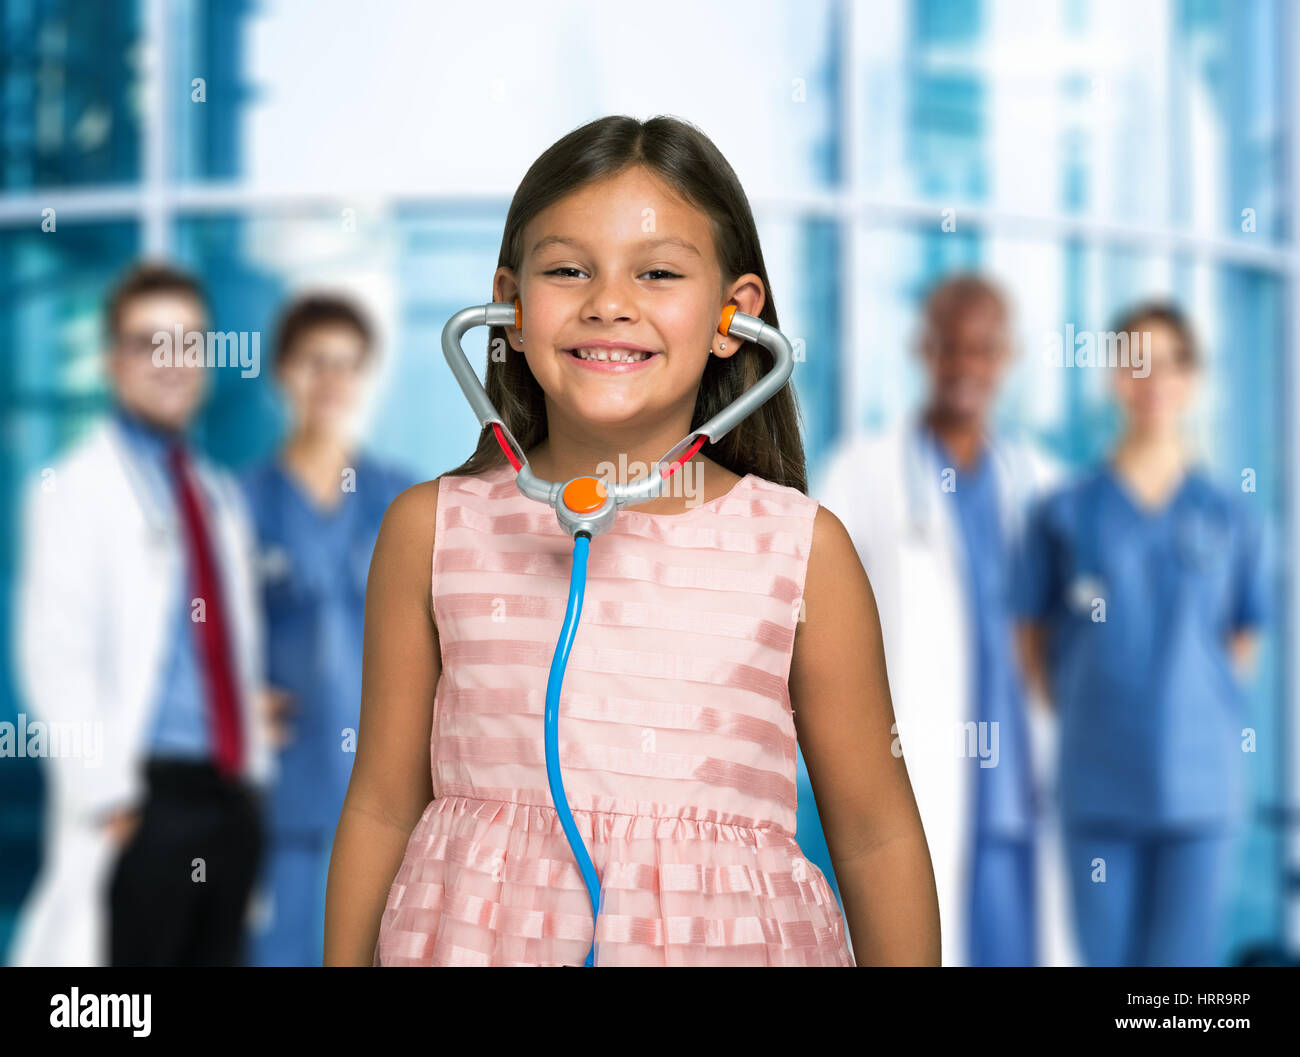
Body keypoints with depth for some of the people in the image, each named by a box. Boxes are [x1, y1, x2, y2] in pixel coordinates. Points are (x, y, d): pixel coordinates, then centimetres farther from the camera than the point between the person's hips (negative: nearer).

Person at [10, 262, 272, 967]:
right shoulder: (77, 489, -3)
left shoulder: (222, 496, 18)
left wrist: (255, 767, 12)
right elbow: (55, 657, -10)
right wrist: (107, 797, -15)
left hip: (231, 794, 7)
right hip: (144, 800, -7)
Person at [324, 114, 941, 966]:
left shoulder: (804, 550, -2)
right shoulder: (433, 530, 1)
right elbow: (381, 810, 7)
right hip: (477, 938, 1)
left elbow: (878, 838, 4)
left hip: (722, 938, 0)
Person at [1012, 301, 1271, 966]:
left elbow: (1243, 636, 13)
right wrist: (1082, 719, 4)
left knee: (1182, 959, 1)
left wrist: (1195, 708, 5)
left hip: (1199, 784, 0)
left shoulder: (1230, 519, 3)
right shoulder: (1067, 514, 1)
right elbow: (1032, 635, 8)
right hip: (1099, 786, 0)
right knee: (1107, 954, 6)